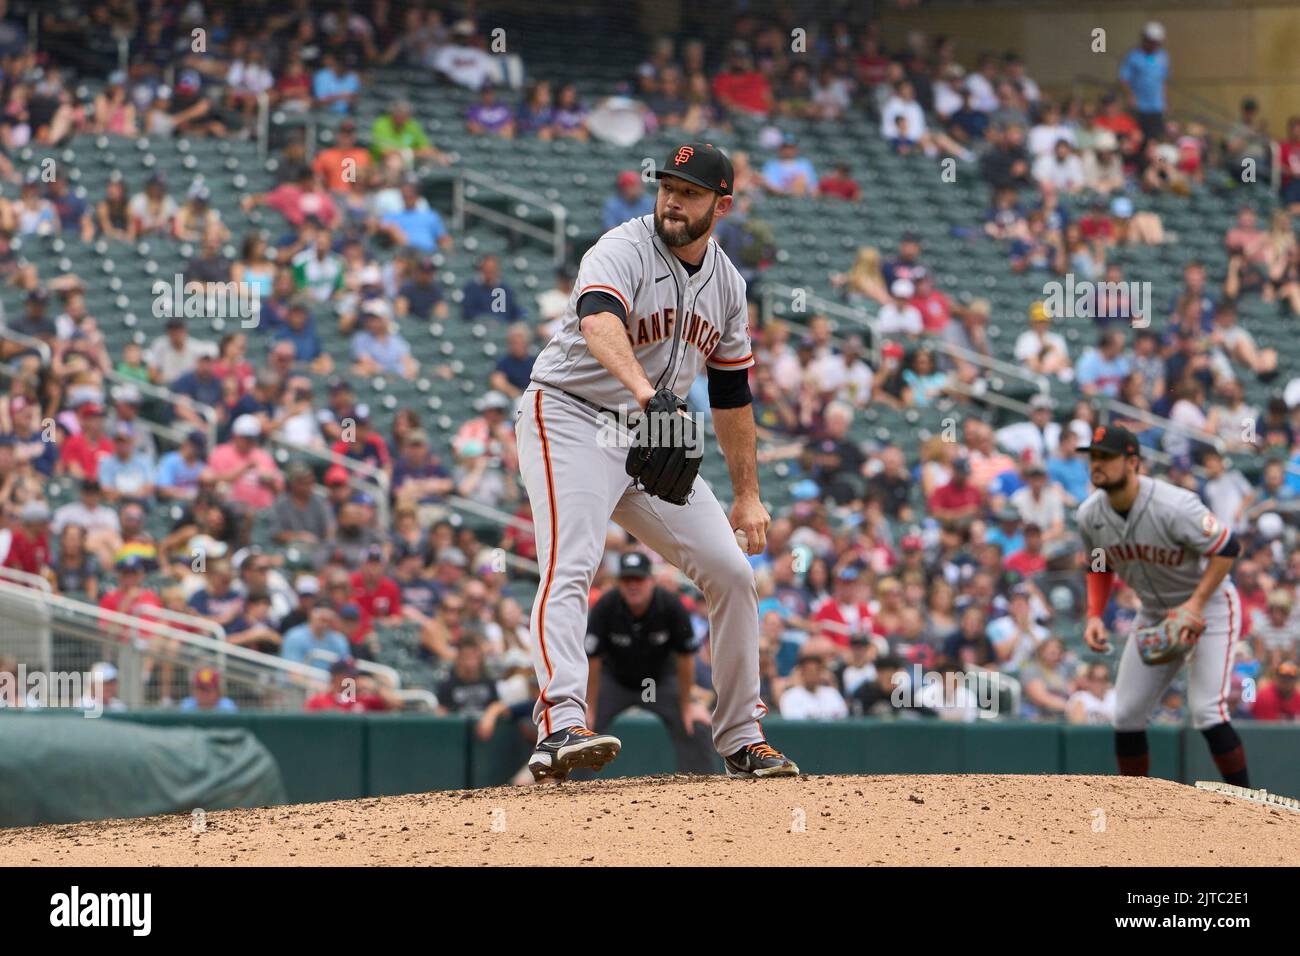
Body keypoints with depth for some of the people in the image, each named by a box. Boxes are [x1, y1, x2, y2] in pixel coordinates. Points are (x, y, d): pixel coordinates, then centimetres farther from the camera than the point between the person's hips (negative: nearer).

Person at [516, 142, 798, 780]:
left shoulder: (726, 283, 7)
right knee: (570, 567, -26)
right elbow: (598, 320, -40)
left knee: (731, 572, 3)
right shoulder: (624, 250, -16)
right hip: (571, 420, -7)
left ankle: (742, 740, 13)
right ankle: (560, 726, -40)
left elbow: (731, 395, 16)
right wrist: (643, 388, -59)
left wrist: (748, 496, 14)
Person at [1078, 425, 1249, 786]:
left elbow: (1227, 548, -22)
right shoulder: (1089, 516, -9)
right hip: (1154, 615, 7)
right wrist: (1094, 615, -7)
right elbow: (1099, 567, 9)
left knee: (1207, 712, -19)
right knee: (1127, 715, 3)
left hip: (1210, 605, -7)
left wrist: (1196, 603, -29)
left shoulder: (1173, 507, -29)